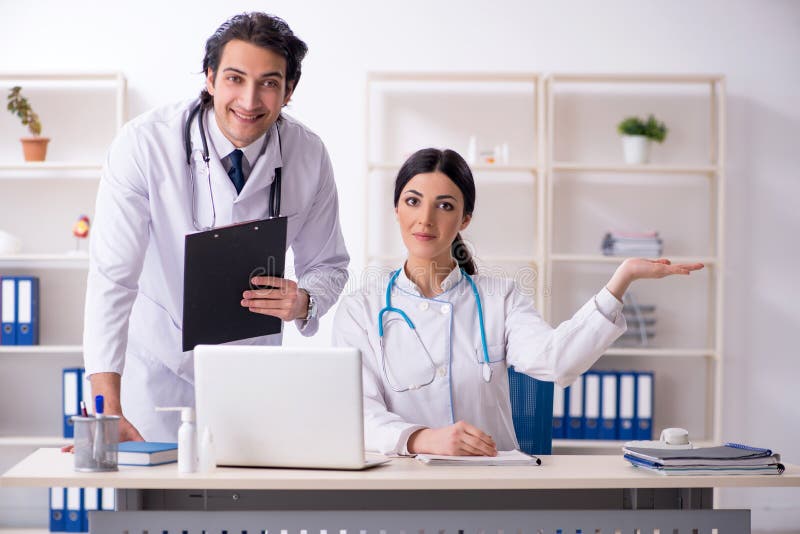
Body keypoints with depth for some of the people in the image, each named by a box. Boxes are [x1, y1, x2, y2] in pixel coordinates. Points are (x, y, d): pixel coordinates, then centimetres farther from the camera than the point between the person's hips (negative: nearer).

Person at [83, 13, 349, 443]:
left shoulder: (309, 156, -11)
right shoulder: (143, 145, -21)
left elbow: (327, 264, 3)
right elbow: (112, 275, -26)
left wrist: (305, 302, -22)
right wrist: (109, 409, -35)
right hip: (159, 368, -2)